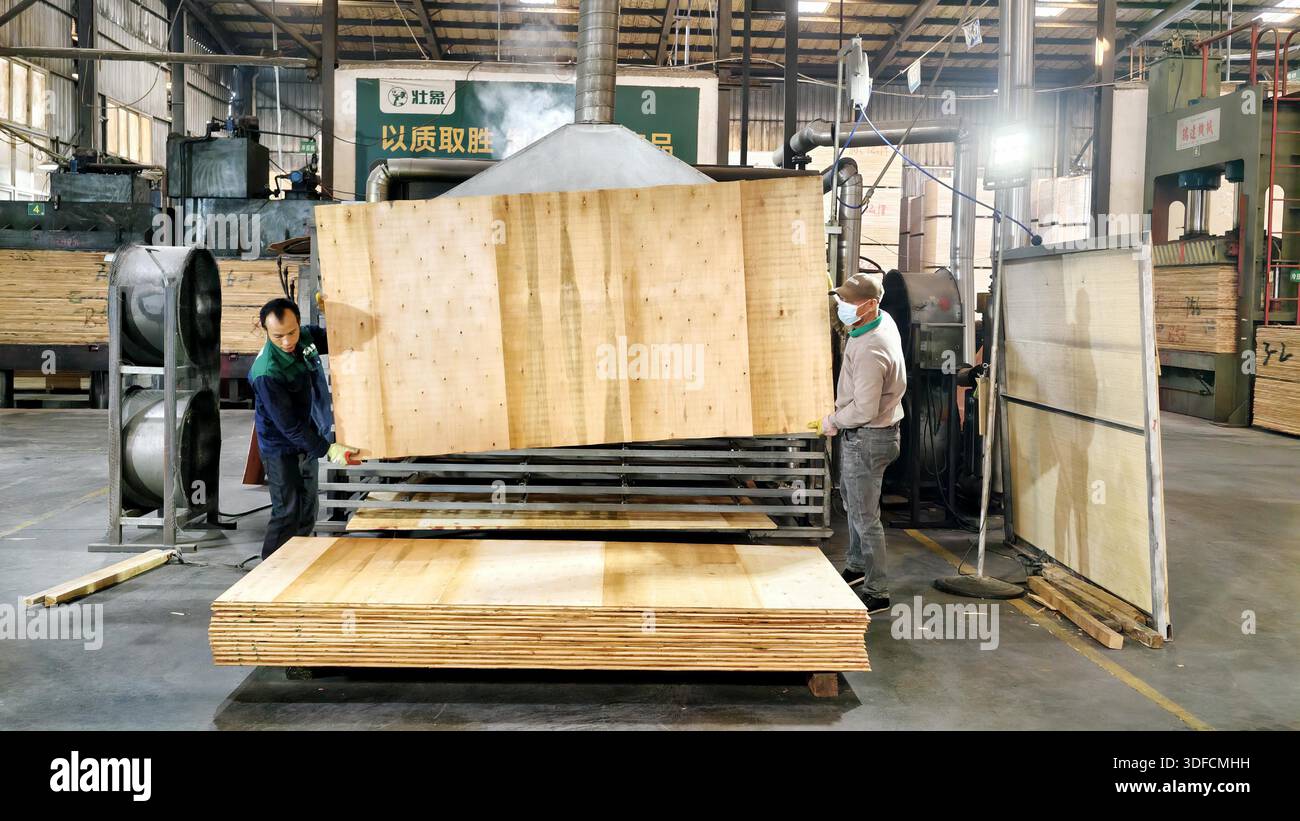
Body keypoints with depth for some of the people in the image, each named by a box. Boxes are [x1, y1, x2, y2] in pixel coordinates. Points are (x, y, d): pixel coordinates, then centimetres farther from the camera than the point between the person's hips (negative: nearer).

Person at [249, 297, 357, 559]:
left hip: (307, 442, 8)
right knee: (287, 514, -6)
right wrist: (327, 449, -24)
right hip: (282, 448, -8)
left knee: (308, 510, 16)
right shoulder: (266, 373, -29)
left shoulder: (307, 336, -8)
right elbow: (288, 425, -26)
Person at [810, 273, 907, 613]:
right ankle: (856, 566, 42)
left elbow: (864, 410, -28)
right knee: (852, 502, 25)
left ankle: (877, 592, 8)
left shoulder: (869, 352, -31)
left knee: (864, 516, -2)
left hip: (866, 438, -11)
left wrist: (832, 421, -13)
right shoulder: (883, 319, -1)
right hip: (859, 434, 11)